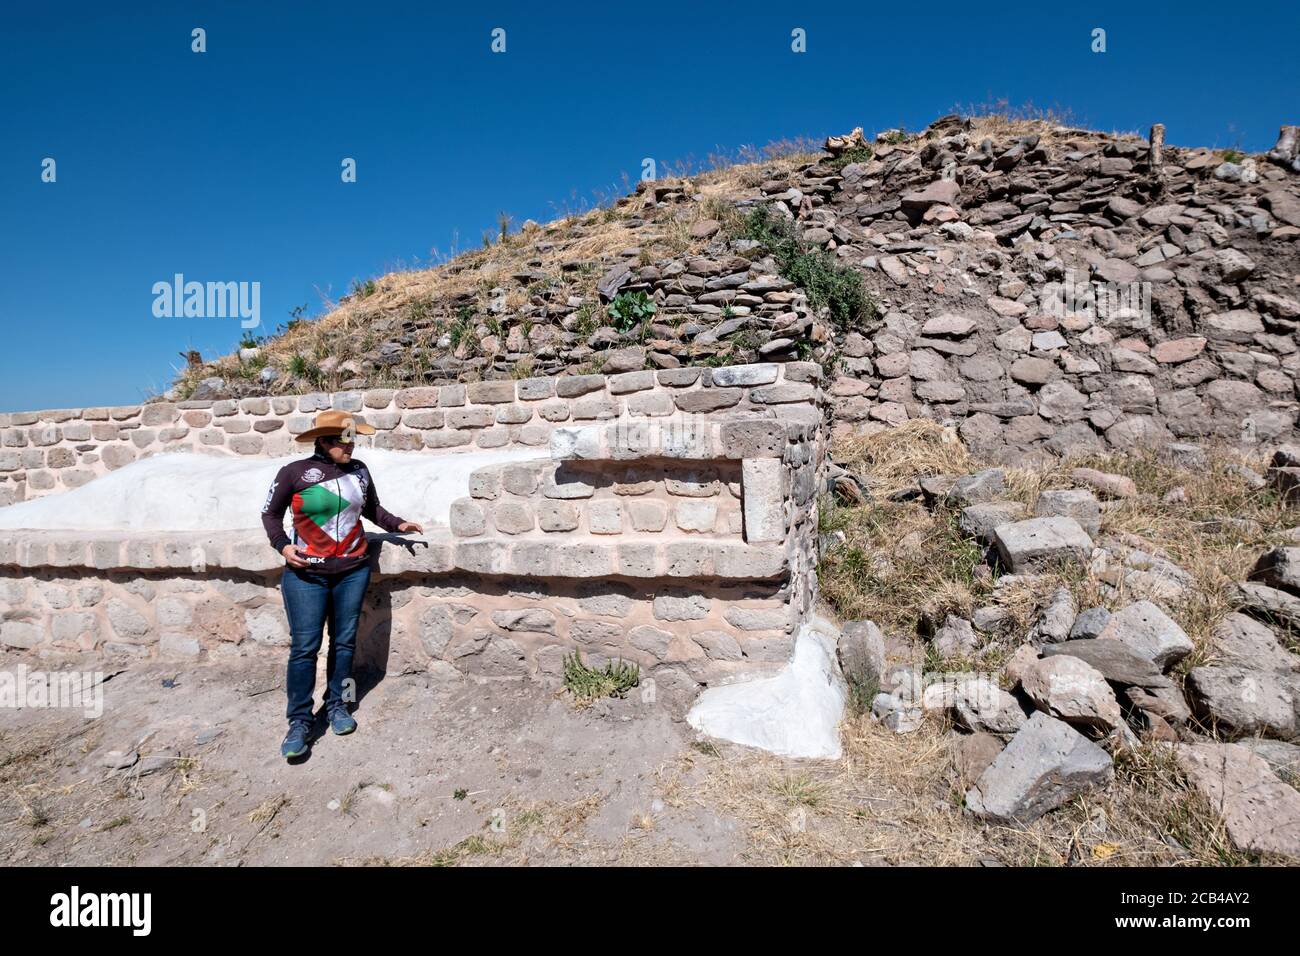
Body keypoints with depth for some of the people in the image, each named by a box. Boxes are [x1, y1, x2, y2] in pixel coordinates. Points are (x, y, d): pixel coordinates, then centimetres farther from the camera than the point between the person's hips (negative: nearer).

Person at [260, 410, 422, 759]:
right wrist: (282, 544, -9)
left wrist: (396, 524, 3)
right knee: (304, 646, -2)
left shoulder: (359, 471, 3)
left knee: (344, 641, 11)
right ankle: (299, 722, 9)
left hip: (353, 571, 3)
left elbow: (372, 509, 18)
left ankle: (337, 704, 28)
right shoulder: (295, 472, -7)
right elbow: (270, 512, 5)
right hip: (306, 574, -3)